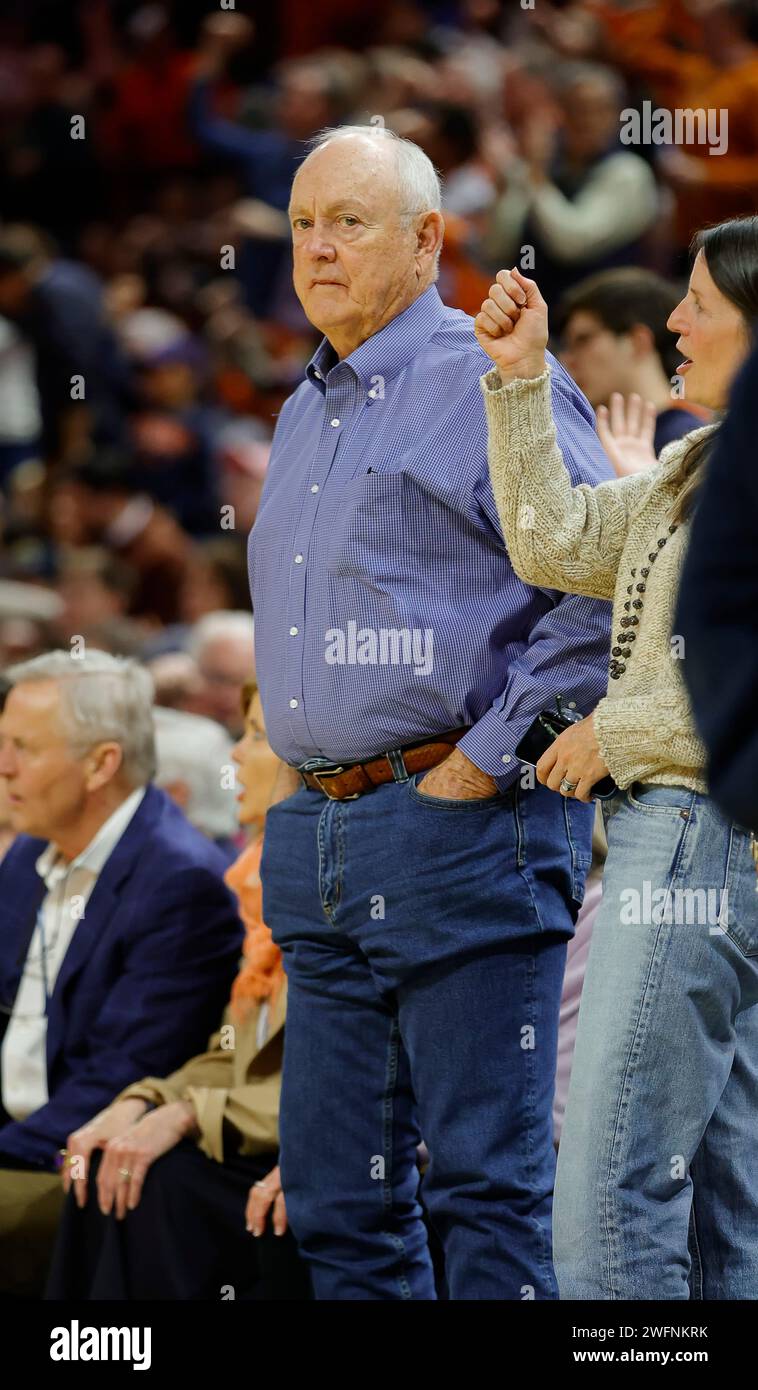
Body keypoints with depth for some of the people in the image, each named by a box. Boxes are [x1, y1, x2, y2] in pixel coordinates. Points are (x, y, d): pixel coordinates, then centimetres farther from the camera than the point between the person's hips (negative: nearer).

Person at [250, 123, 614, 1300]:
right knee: (336, 1198, 9)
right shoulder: (304, 416, 21)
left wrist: (484, 763, -15)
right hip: (316, 834, 9)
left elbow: (602, 592, -14)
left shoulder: (492, 386, -6)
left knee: (487, 1183, -7)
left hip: (459, 828, -9)